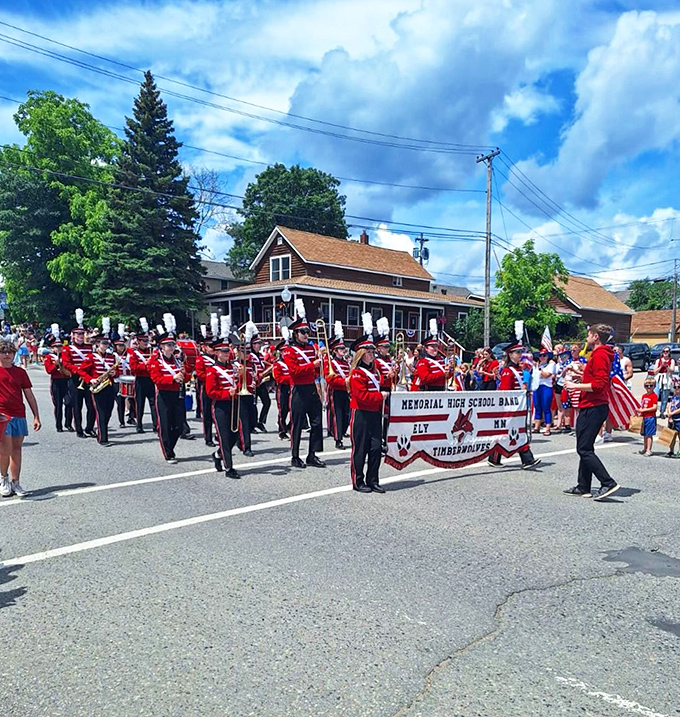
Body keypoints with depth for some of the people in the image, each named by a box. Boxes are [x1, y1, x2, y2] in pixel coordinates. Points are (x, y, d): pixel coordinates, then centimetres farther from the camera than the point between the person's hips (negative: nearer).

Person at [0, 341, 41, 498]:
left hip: (19, 416, 3)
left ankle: (15, 483, 14)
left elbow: (29, 395, 10)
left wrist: (36, 417, 6)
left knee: (16, 449, 7)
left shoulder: (20, 372, 8)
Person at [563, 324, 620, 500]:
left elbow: (599, 384, -22)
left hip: (593, 408, -11)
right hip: (592, 407, 11)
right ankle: (583, 487, 18)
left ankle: (608, 483, -9)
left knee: (584, 449, -10)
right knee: (585, 448, 13)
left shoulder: (599, 355, -14)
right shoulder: (599, 354, 19)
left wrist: (576, 386, -16)